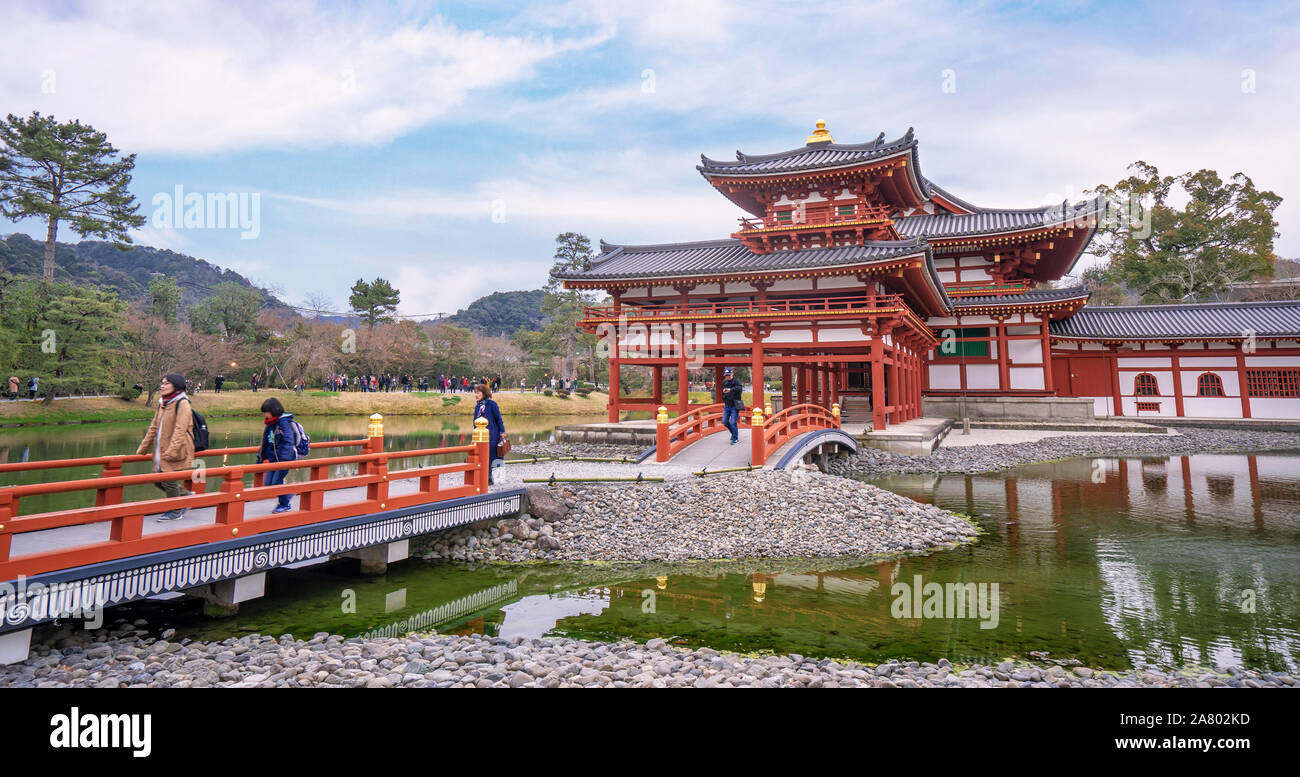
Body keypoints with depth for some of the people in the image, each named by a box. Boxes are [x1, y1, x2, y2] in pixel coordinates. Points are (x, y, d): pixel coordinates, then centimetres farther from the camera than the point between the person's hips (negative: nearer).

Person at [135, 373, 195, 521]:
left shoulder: (182, 403, -10)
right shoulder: (162, 404, 15)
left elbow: (180, 430, -19)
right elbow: (153, 428, 20)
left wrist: (172, 451, -27)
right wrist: (142, 449, 19)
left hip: (176, 453, -8)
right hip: (161, 452, 8)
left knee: (169, 481, -5)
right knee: (158, 481, 10)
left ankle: (175, 511, 13)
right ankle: (186, 496, 28)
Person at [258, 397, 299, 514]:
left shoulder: (284, 423, -15)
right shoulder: (269, 424, 11)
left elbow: (288, 442, -19)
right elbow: (265, 443, 21)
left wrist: (284, 458, -25)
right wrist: (262, 458, 23)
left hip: (285, 458, -8)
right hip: (273, 458, 8)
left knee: (276, 482, -7)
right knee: (268, 482, 5)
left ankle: (285, 505, 12)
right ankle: (287, 496, 26)